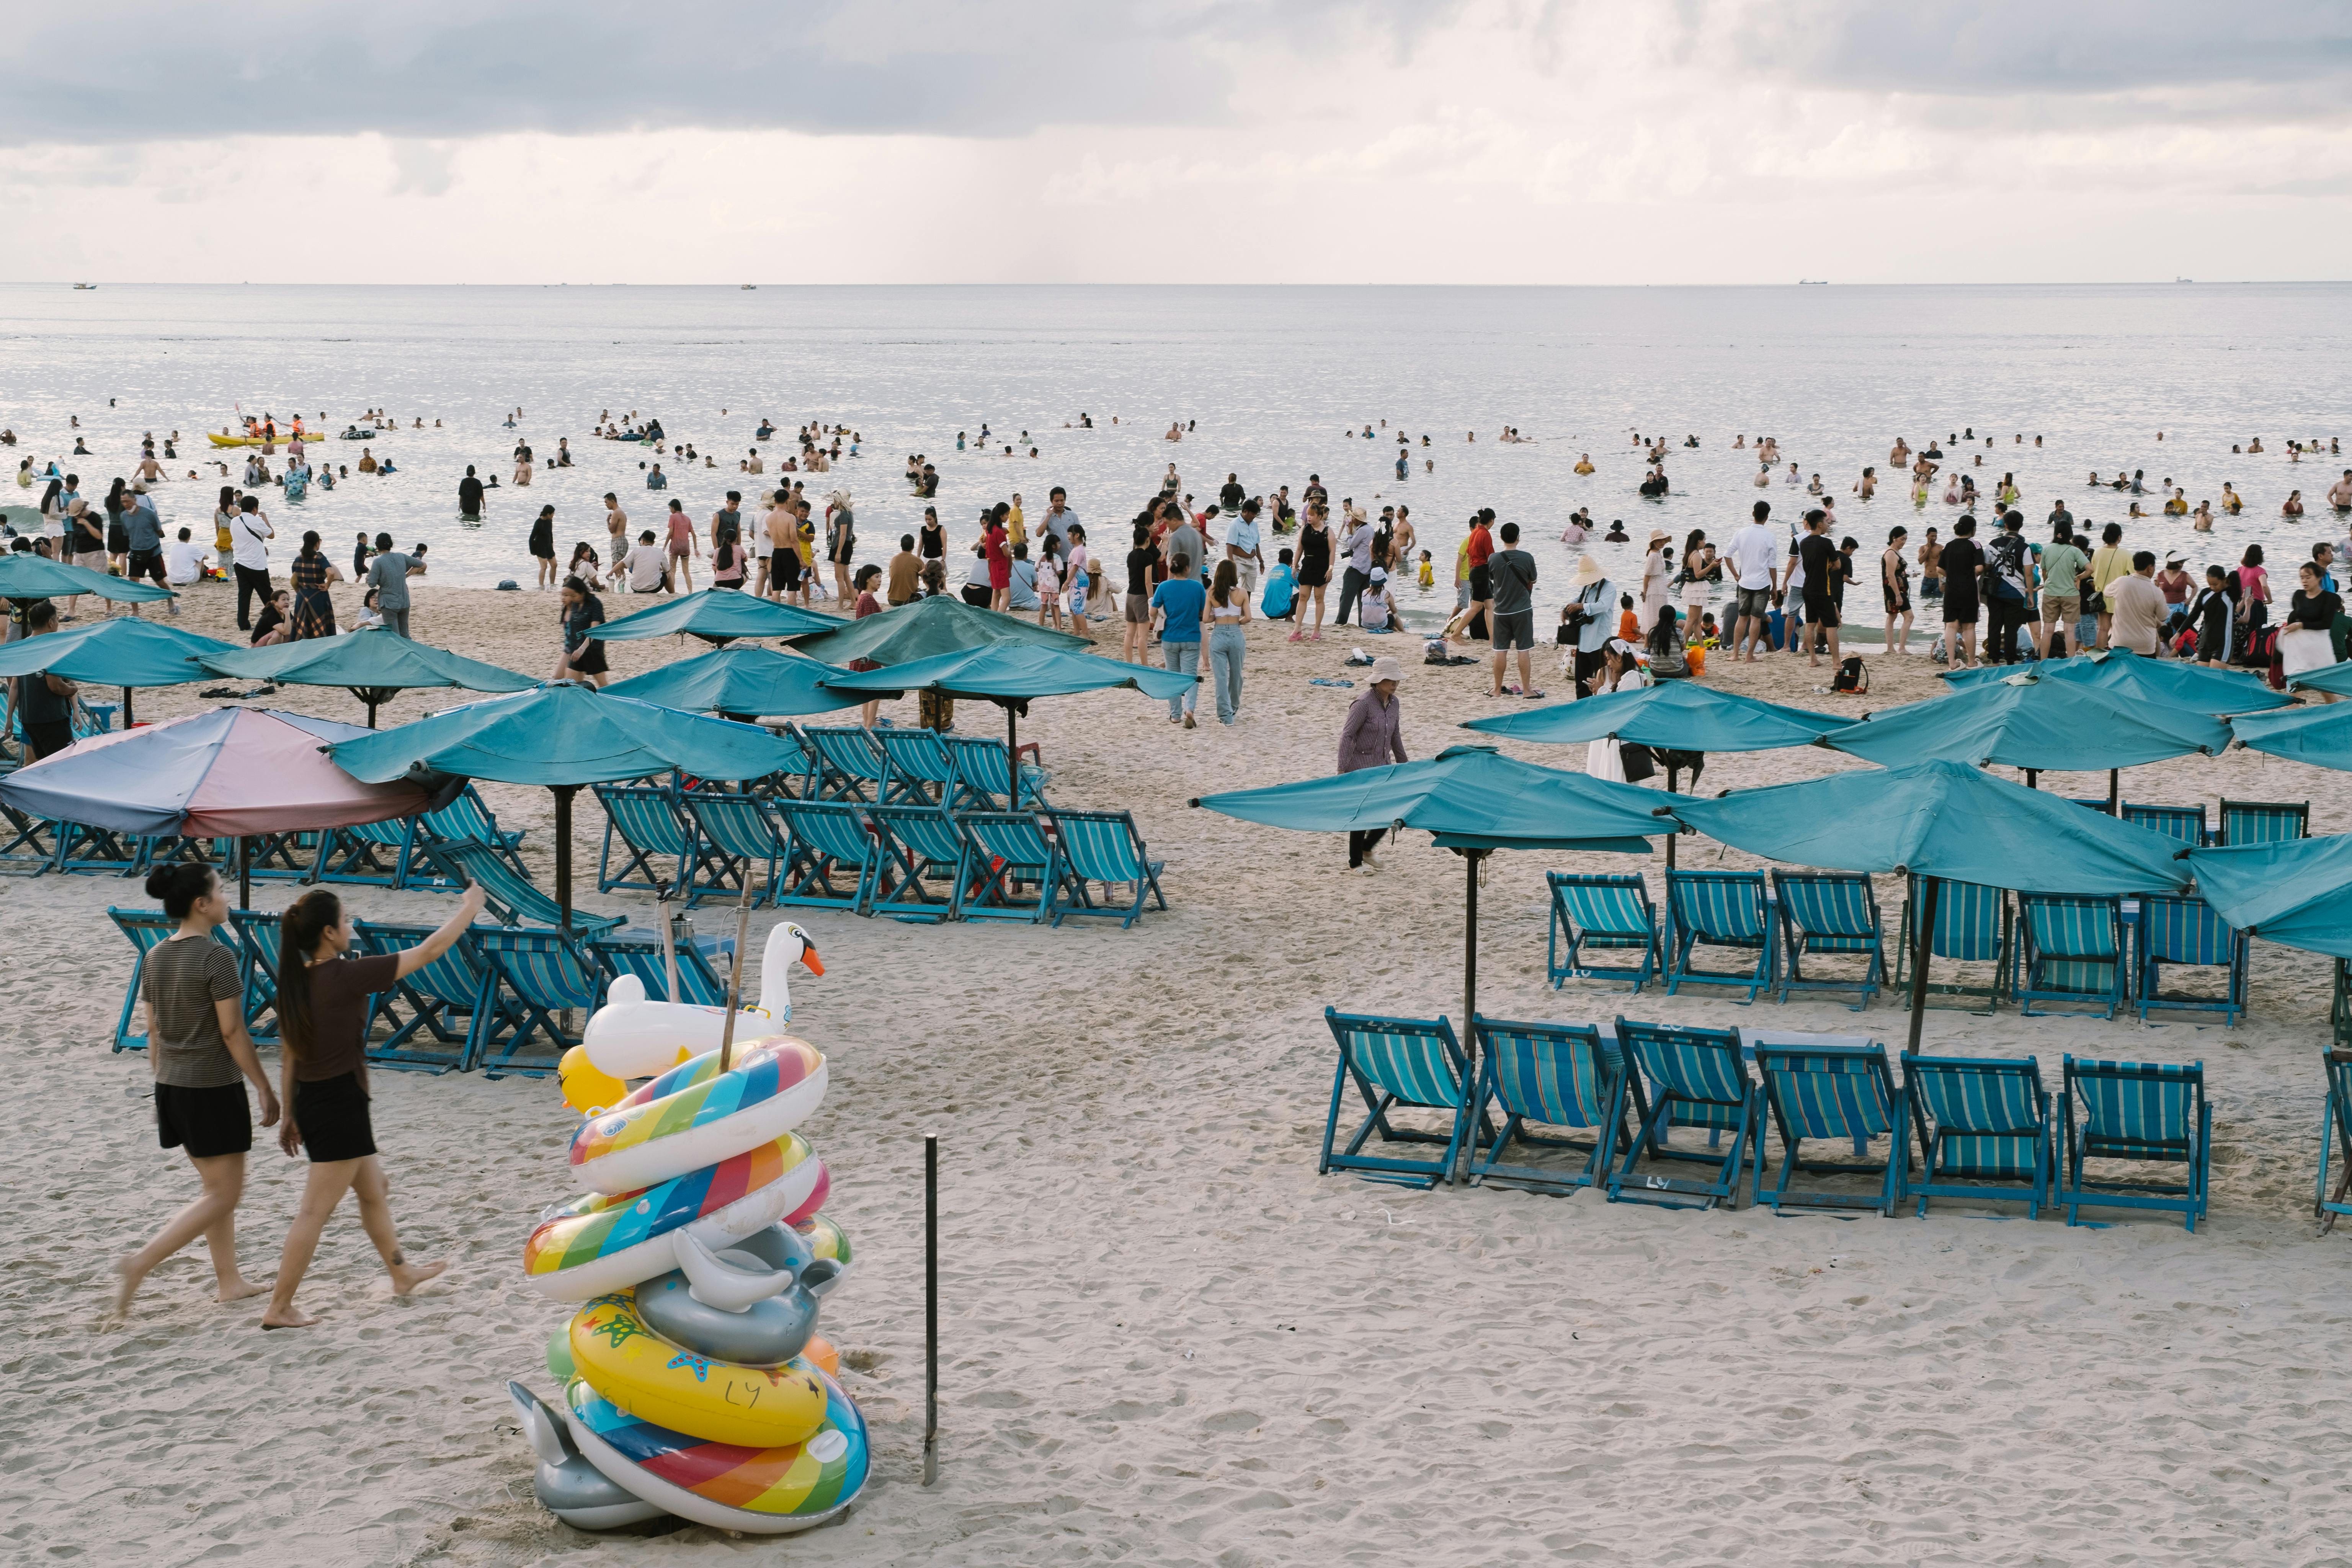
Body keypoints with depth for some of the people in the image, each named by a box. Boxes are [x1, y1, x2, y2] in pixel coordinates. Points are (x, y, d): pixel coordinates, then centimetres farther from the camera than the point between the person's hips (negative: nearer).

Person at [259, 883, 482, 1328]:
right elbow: (428, 951, -14)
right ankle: (280, 1308, 0)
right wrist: (470, 908, -1)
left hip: (310, 1103, 9)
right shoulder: (347, 976, -20)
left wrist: (290, 1115, 20)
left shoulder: (296, 984, 3)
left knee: (374, 1191, 25)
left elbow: (288, 1057, 10)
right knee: (315, 1212, -2)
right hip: (341, 1104, -9)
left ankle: (402, 1272, 41)